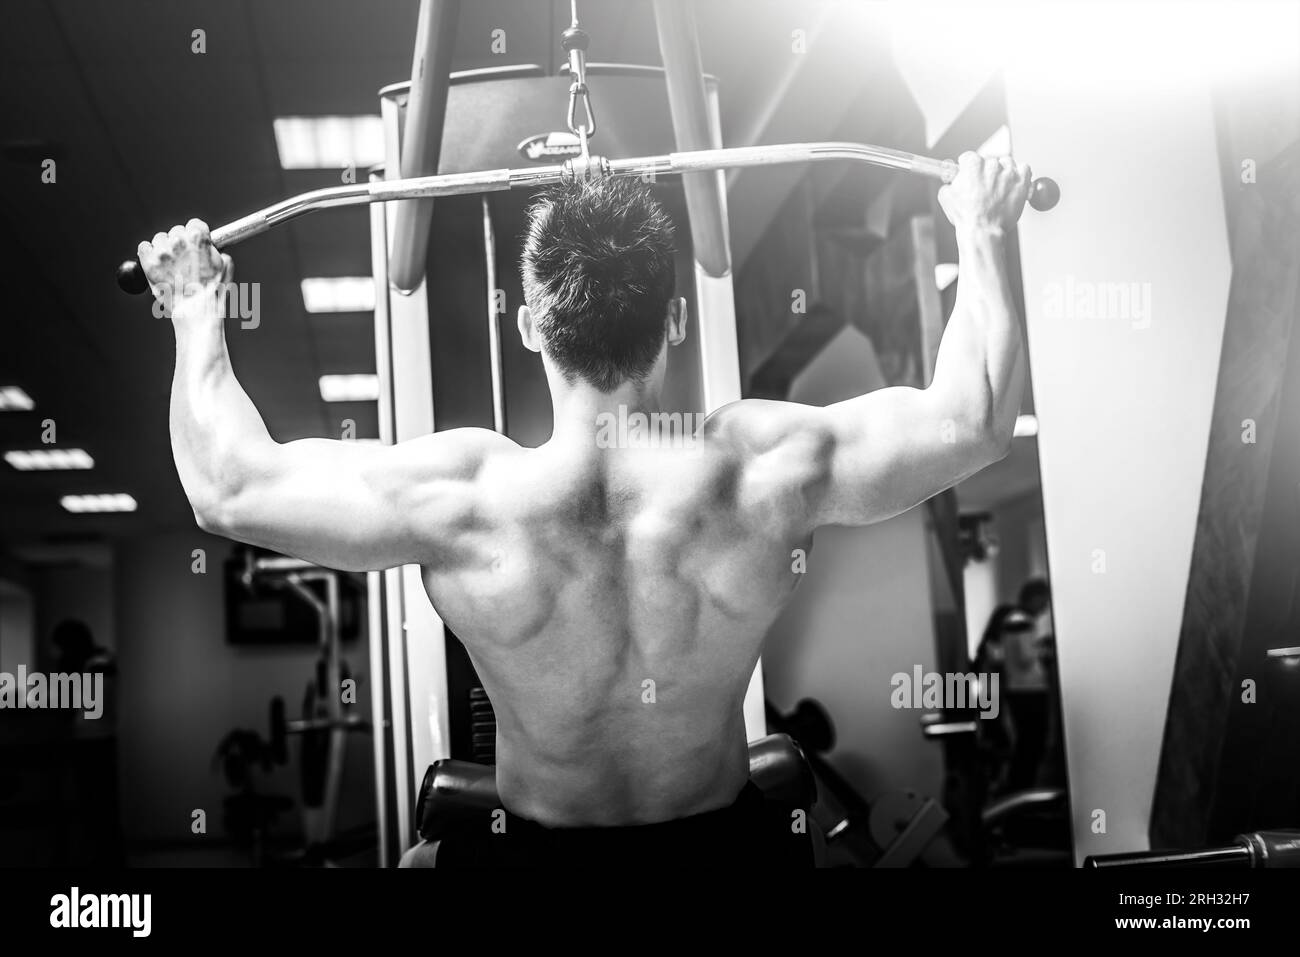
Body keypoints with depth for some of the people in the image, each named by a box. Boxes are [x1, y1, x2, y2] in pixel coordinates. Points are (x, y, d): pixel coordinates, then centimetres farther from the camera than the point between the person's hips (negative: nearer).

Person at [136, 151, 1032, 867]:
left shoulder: (461, 499, -27)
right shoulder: (762, 467, -25)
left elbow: (228, 485, -16)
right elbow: (975, 419, -12)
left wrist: (197, 312, -2)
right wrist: (984, 234, -1)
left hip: (532, 845, -1)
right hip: (724, 838, 2)